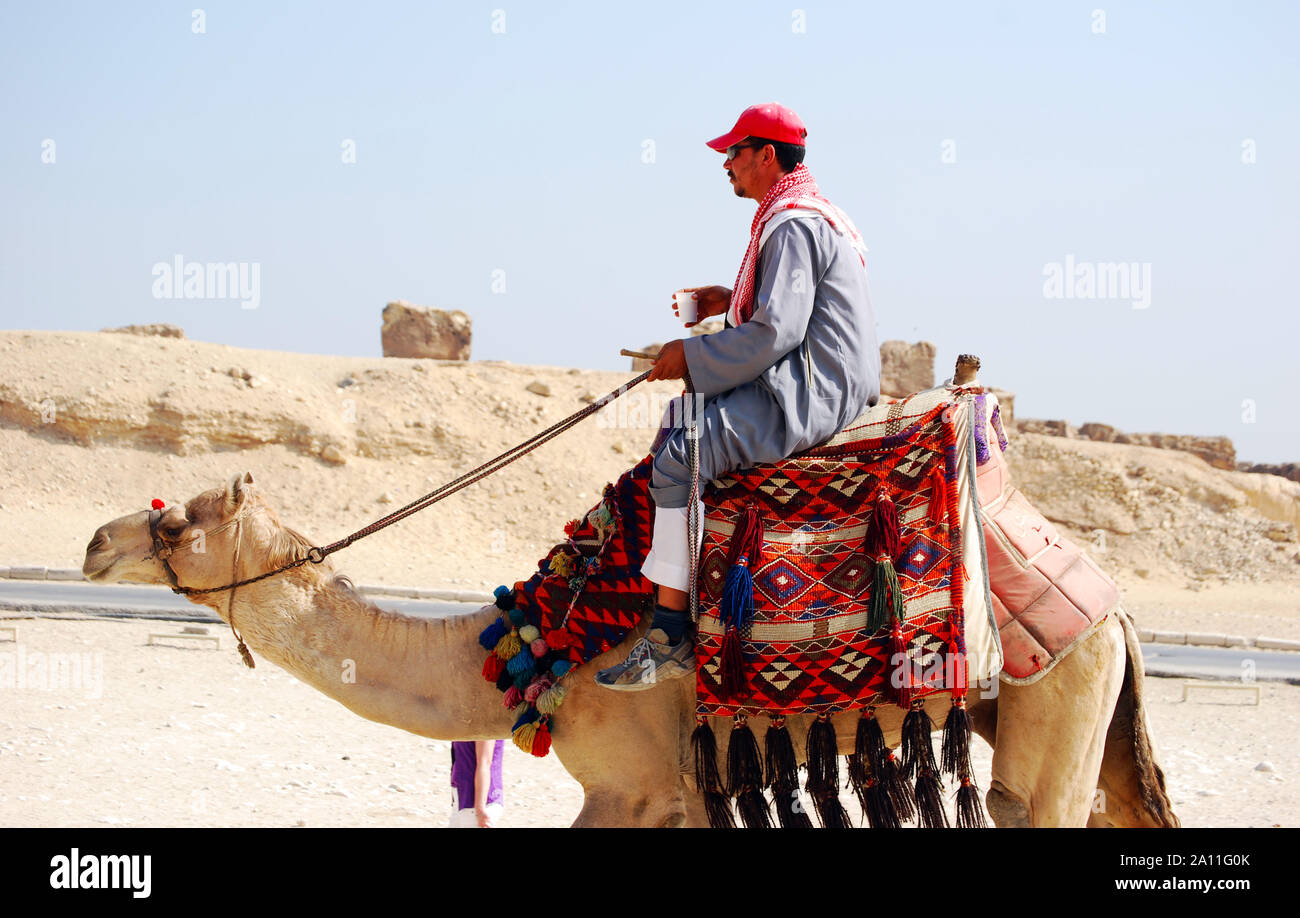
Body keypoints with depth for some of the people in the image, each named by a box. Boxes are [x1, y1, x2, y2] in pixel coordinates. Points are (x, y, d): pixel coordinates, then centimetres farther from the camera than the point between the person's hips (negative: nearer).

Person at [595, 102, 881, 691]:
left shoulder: (793, 224, -17)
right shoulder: (808, 212, 18)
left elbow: (777, 331, -24)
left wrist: (693, 356, -14)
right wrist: (730, 302, 17)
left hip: (811, 394, -12)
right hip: (818, 382, 12)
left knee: (682, 454, -20)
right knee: (682, 415, 20)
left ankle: (671, 636, -22)